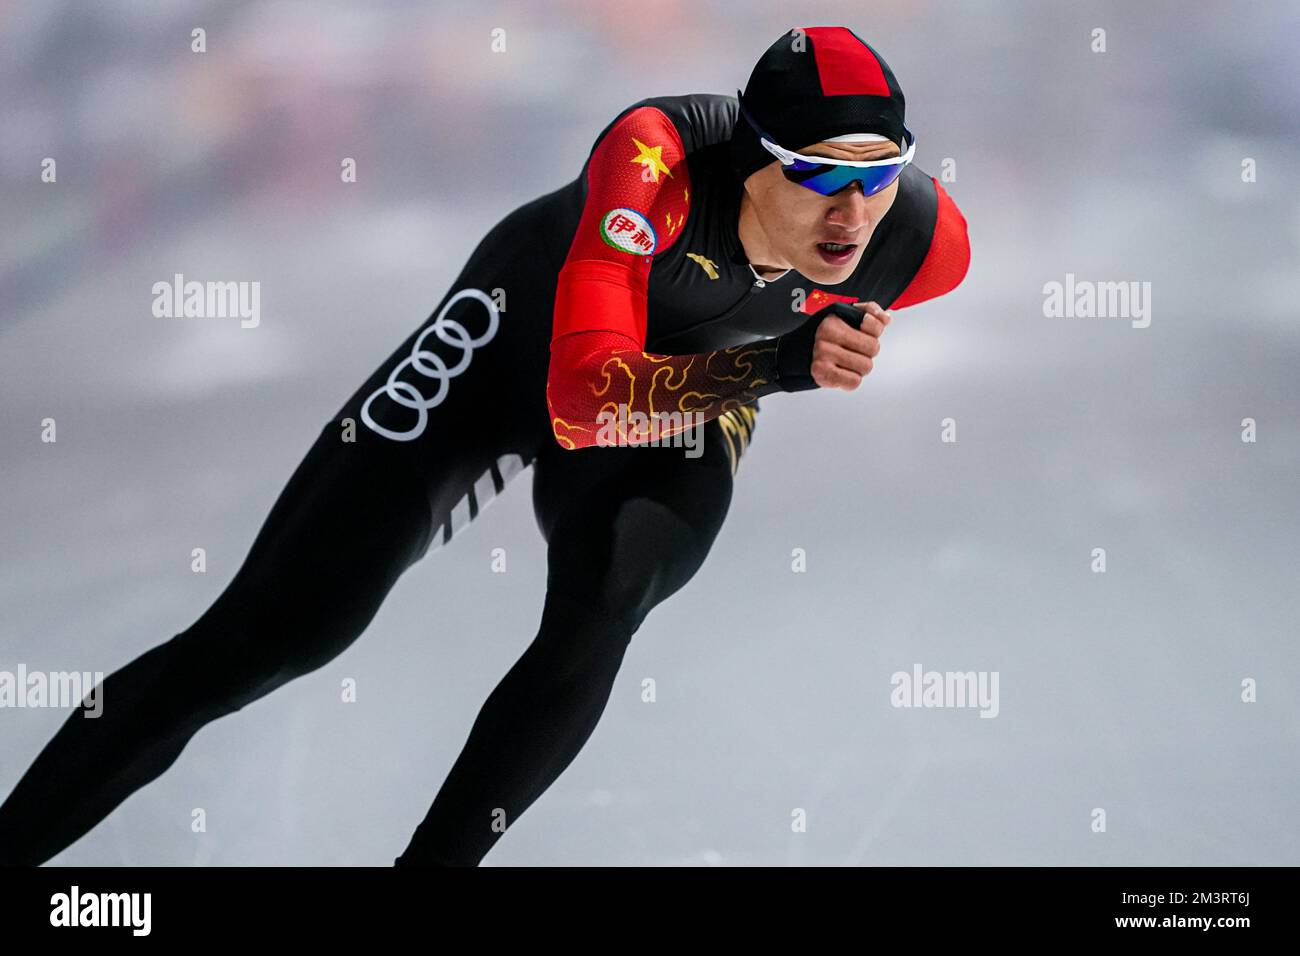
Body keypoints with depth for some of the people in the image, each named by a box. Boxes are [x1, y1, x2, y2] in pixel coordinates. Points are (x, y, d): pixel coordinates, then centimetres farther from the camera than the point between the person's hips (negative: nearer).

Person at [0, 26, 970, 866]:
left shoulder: (925, 240, -27)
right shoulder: (656, 156, -40)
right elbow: (579, 400, -48)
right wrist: (778, 363, -59)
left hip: (686, 404, 3)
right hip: (524, 330, -3)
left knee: (599, 616, -28)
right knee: (280, 628, -9)